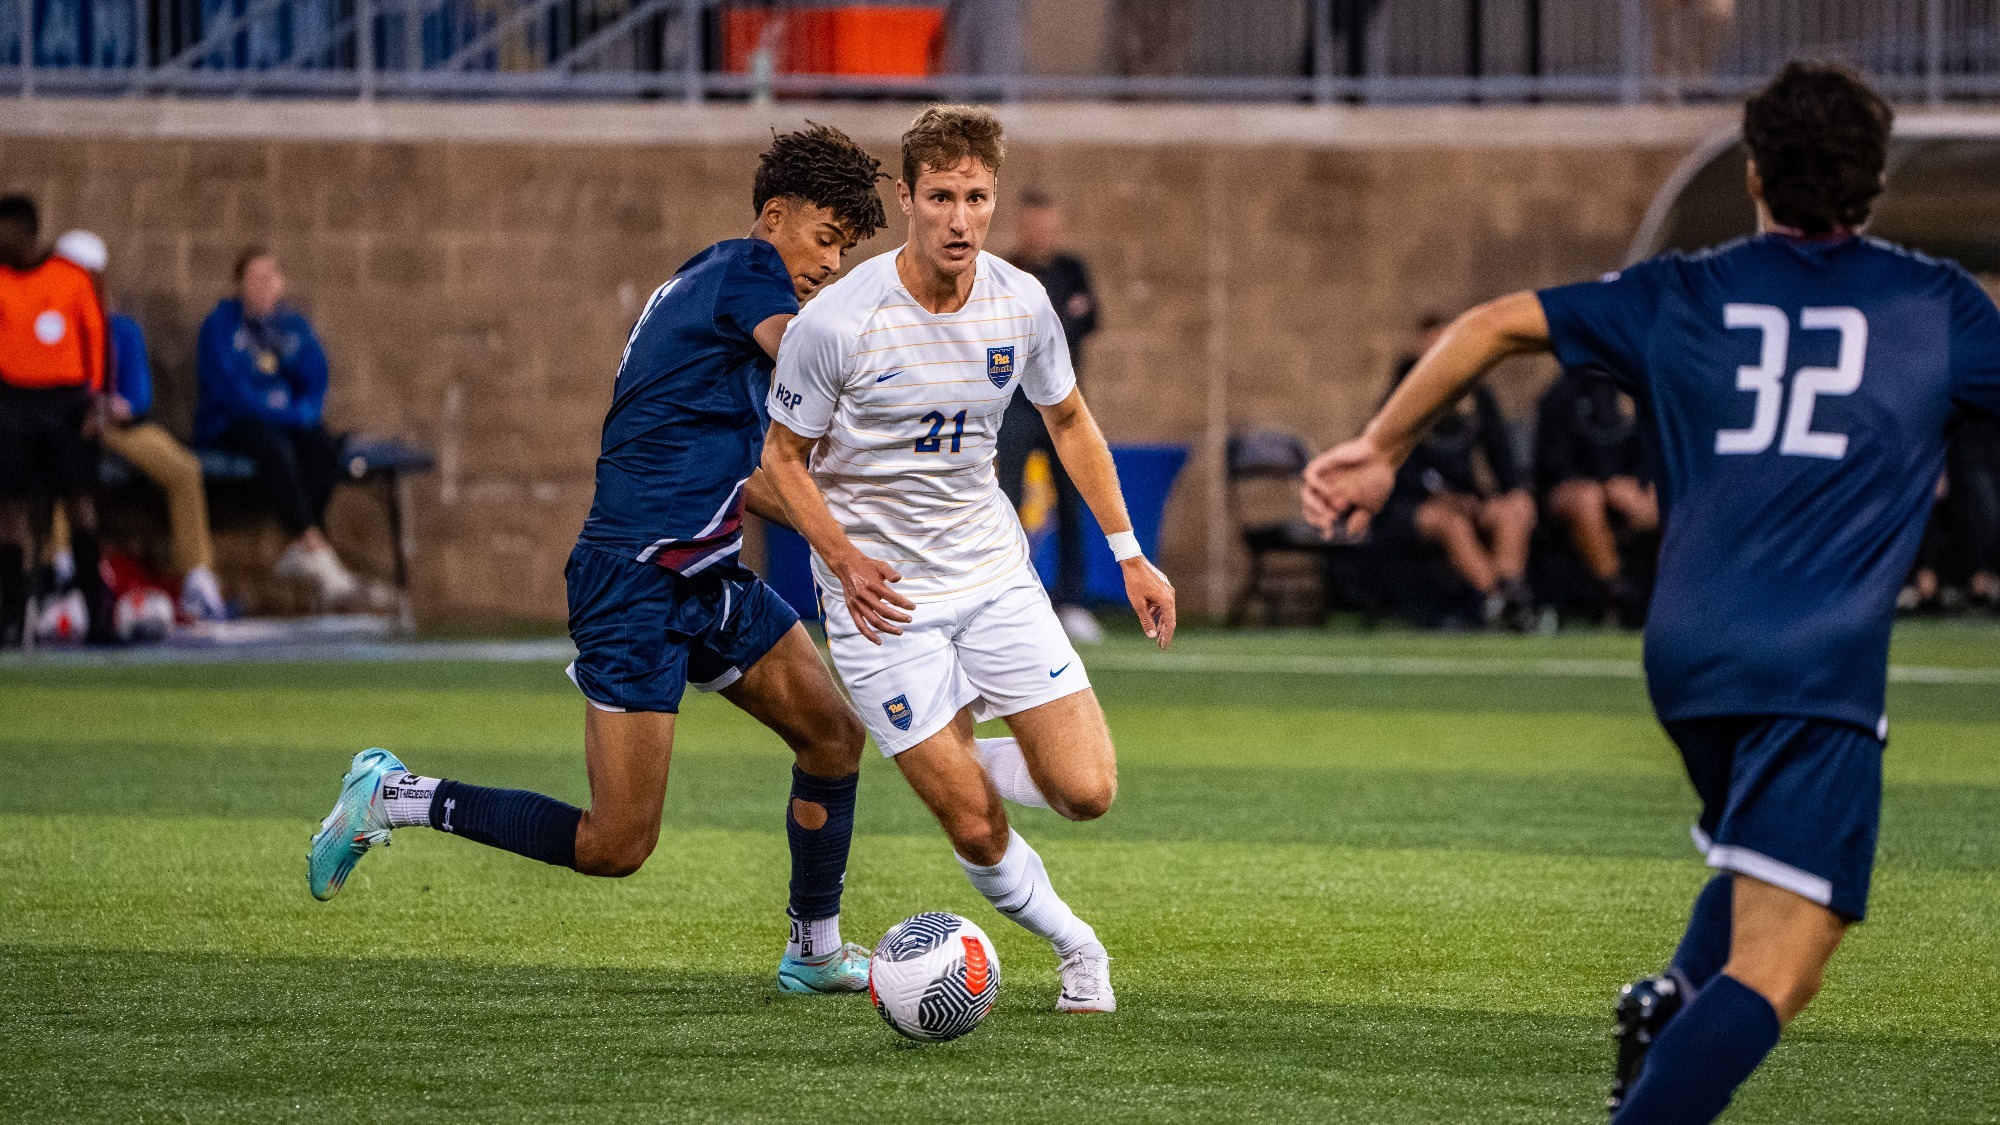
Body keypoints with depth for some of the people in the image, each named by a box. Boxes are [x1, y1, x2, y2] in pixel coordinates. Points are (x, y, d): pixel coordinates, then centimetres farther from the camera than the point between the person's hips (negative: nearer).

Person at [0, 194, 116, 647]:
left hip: (67, 401, -1)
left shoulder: (74, 278, 2)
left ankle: (97, 614, -5)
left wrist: (94, 399, -1)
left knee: (79, 503, -5)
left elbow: (96, 337, 5)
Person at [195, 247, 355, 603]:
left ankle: (299, 550, -28)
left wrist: (304, 412, -12)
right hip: (230, 424, -5)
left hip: (291, 419, 5)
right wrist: (282, 413, -19)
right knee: (276, 449, -37)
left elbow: (316, 377, 9)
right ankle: (316, 550, -43)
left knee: (323, 447, -28)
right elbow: (230, 387, -13)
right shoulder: (220, 326, -2)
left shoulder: (295, 324, 14)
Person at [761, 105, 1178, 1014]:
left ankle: (968, 762, 23)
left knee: (1086, 792, -8)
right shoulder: (837, 321, -19)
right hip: (883, 599, -4)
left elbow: (1068, 420, 12)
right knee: (976, 830, -7)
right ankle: (1072, 943, 21)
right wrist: (844, 559, -18)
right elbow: (784, 456, -5)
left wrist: (1129, 554, 10)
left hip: (993, 573, 4)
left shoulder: (1020, 303, -6)